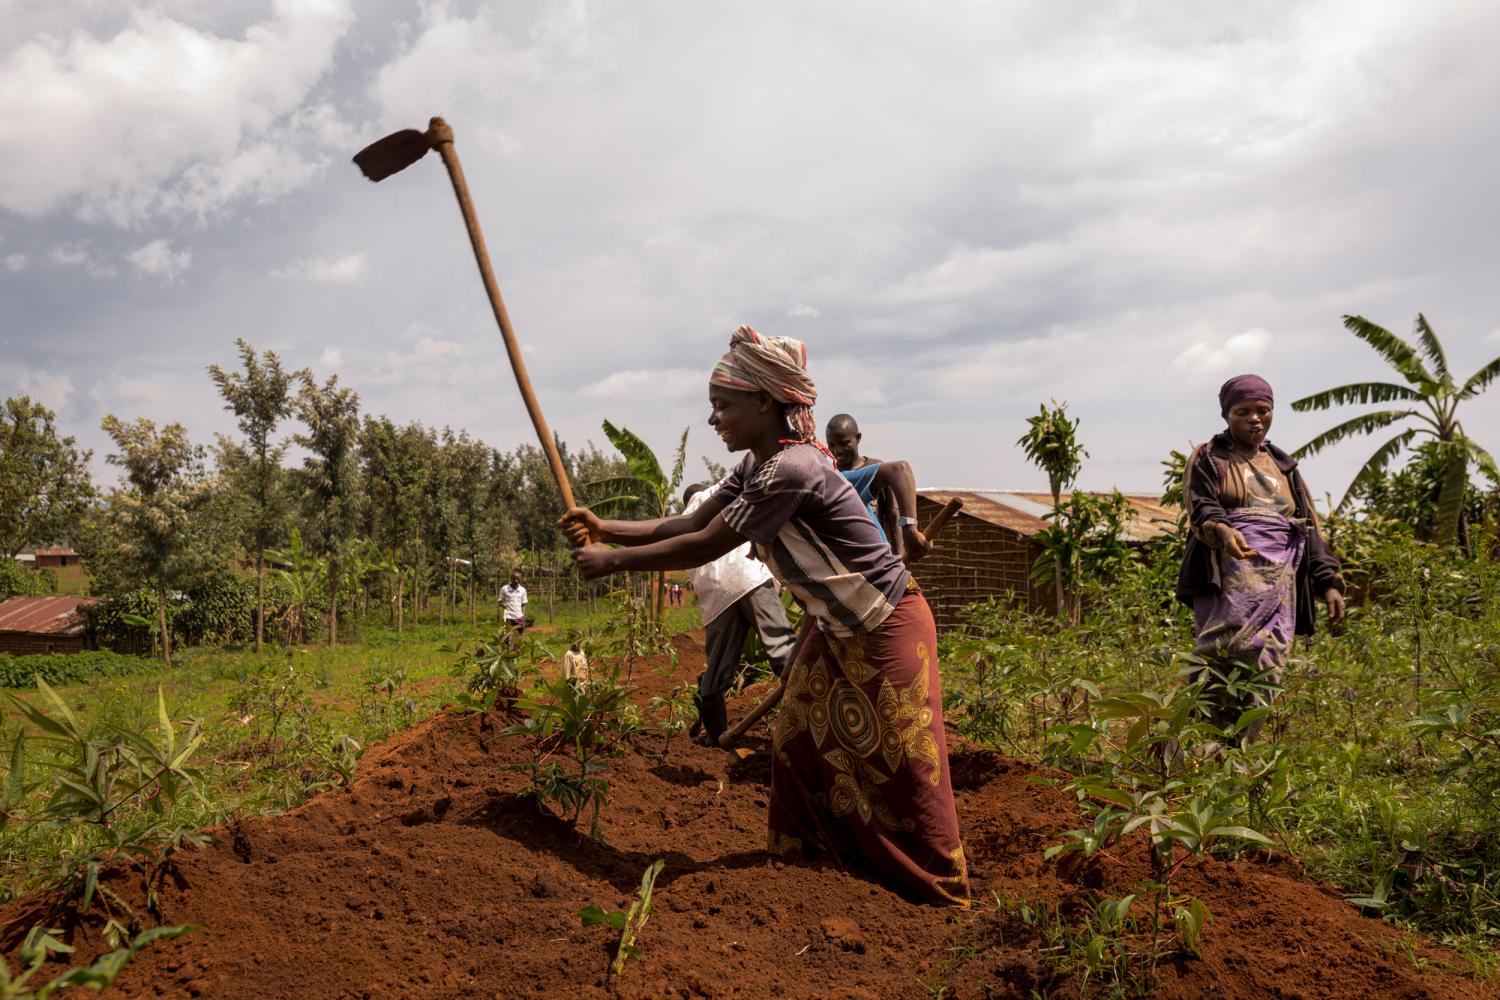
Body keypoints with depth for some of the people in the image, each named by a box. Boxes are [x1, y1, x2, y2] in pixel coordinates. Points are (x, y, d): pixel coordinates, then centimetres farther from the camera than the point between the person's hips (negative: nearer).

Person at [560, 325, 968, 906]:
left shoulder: (791, 470, -31)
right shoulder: (755, 467, 1)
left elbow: (705, 547, -26)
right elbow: (691, 523, 0)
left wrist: (613, 561, -18)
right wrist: (606, 529, -10)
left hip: (887, 629, -9)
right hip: (835, 629, 9)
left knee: (900, 769, 2)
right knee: (797, 743, 13)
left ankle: (940, 895, 18)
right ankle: (797, 853, 30)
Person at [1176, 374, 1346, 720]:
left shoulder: (1283, 465, 26)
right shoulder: (1208, 458, 13)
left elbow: (1310, 527, 23)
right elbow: (1201, 509, -3)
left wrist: (1329, 582, 11)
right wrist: (1223, 532, -26)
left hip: (1278, 578, 5)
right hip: (1229, 575, -5)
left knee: (1266, 669, -5)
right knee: (1223, 665, -21)